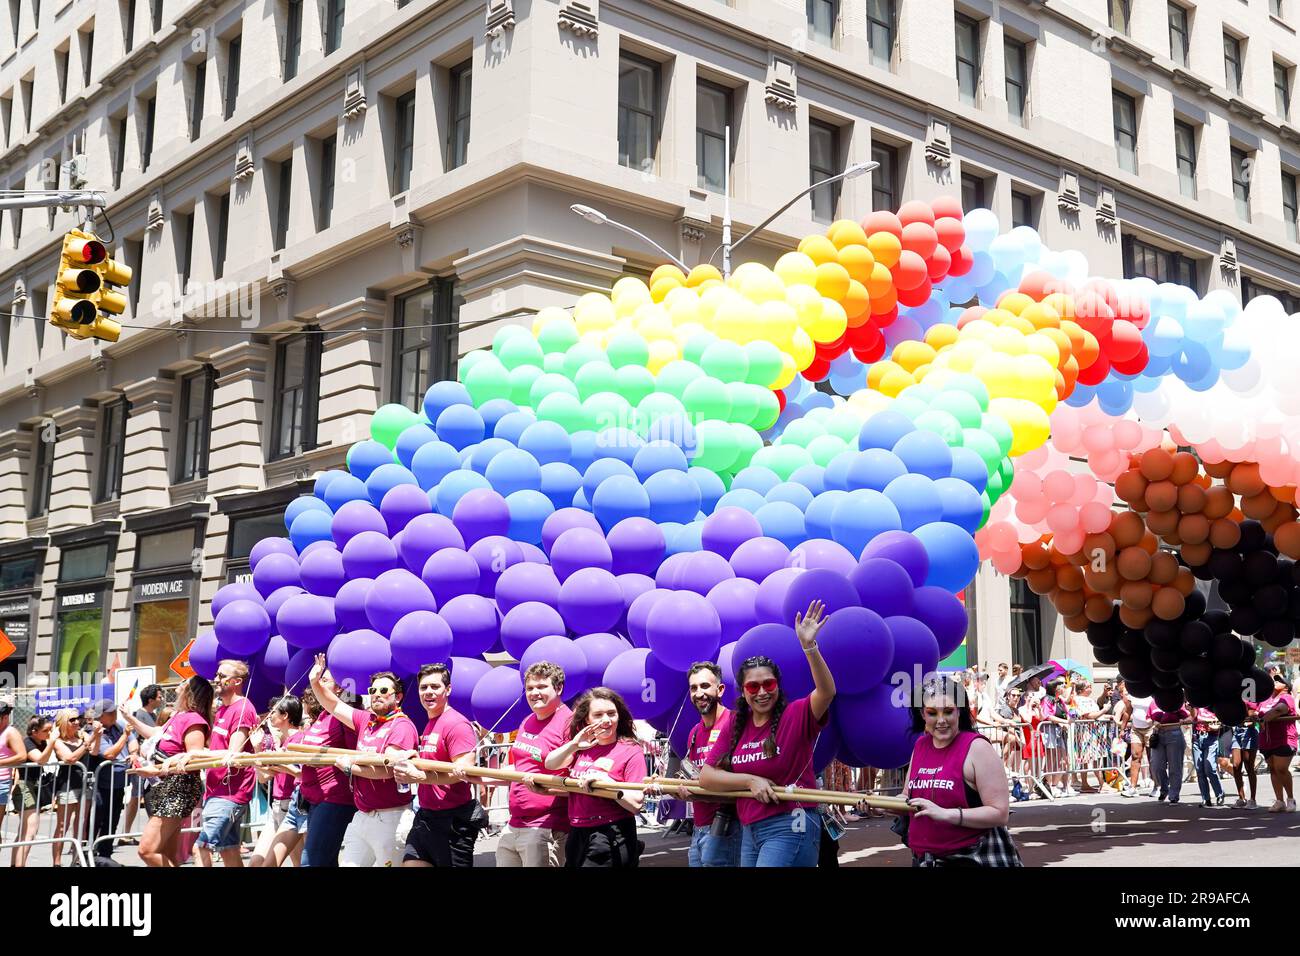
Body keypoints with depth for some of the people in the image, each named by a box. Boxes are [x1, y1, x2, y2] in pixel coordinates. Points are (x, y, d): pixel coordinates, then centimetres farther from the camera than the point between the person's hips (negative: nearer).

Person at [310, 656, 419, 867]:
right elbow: (334, 706, 24)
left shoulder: (402, 726, -11)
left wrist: (350, 767, -8)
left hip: (390, 818, -8)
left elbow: (387, 770, -20)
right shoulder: (366, 720, 13)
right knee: (347, 863, 7)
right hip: (361, 816, 8)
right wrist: (316, 682, 10)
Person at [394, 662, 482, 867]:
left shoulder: (456, 724, -14)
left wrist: (417, 777, -28)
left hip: (452, 821, -9)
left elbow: (464, 771, -23)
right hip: (425, 817, 9)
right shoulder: (429, 725, 14)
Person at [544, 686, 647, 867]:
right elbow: (550, 764, 1)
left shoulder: (631, 752, -6)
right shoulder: (581, 748, 12)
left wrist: (605, 780, -21)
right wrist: (573, 745, -14)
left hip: (610, 839, -6)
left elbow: (636, 804, -12)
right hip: (577, 836, 6)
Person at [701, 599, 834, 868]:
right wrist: (750, 780, -11)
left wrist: (809, 646, -40)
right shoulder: (736, 726, 8)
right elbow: (706, 776, 5)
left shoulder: (797, 715, -7)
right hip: (749, 831, 6)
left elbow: (827, 692, -27)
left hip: (790, 828, -6)